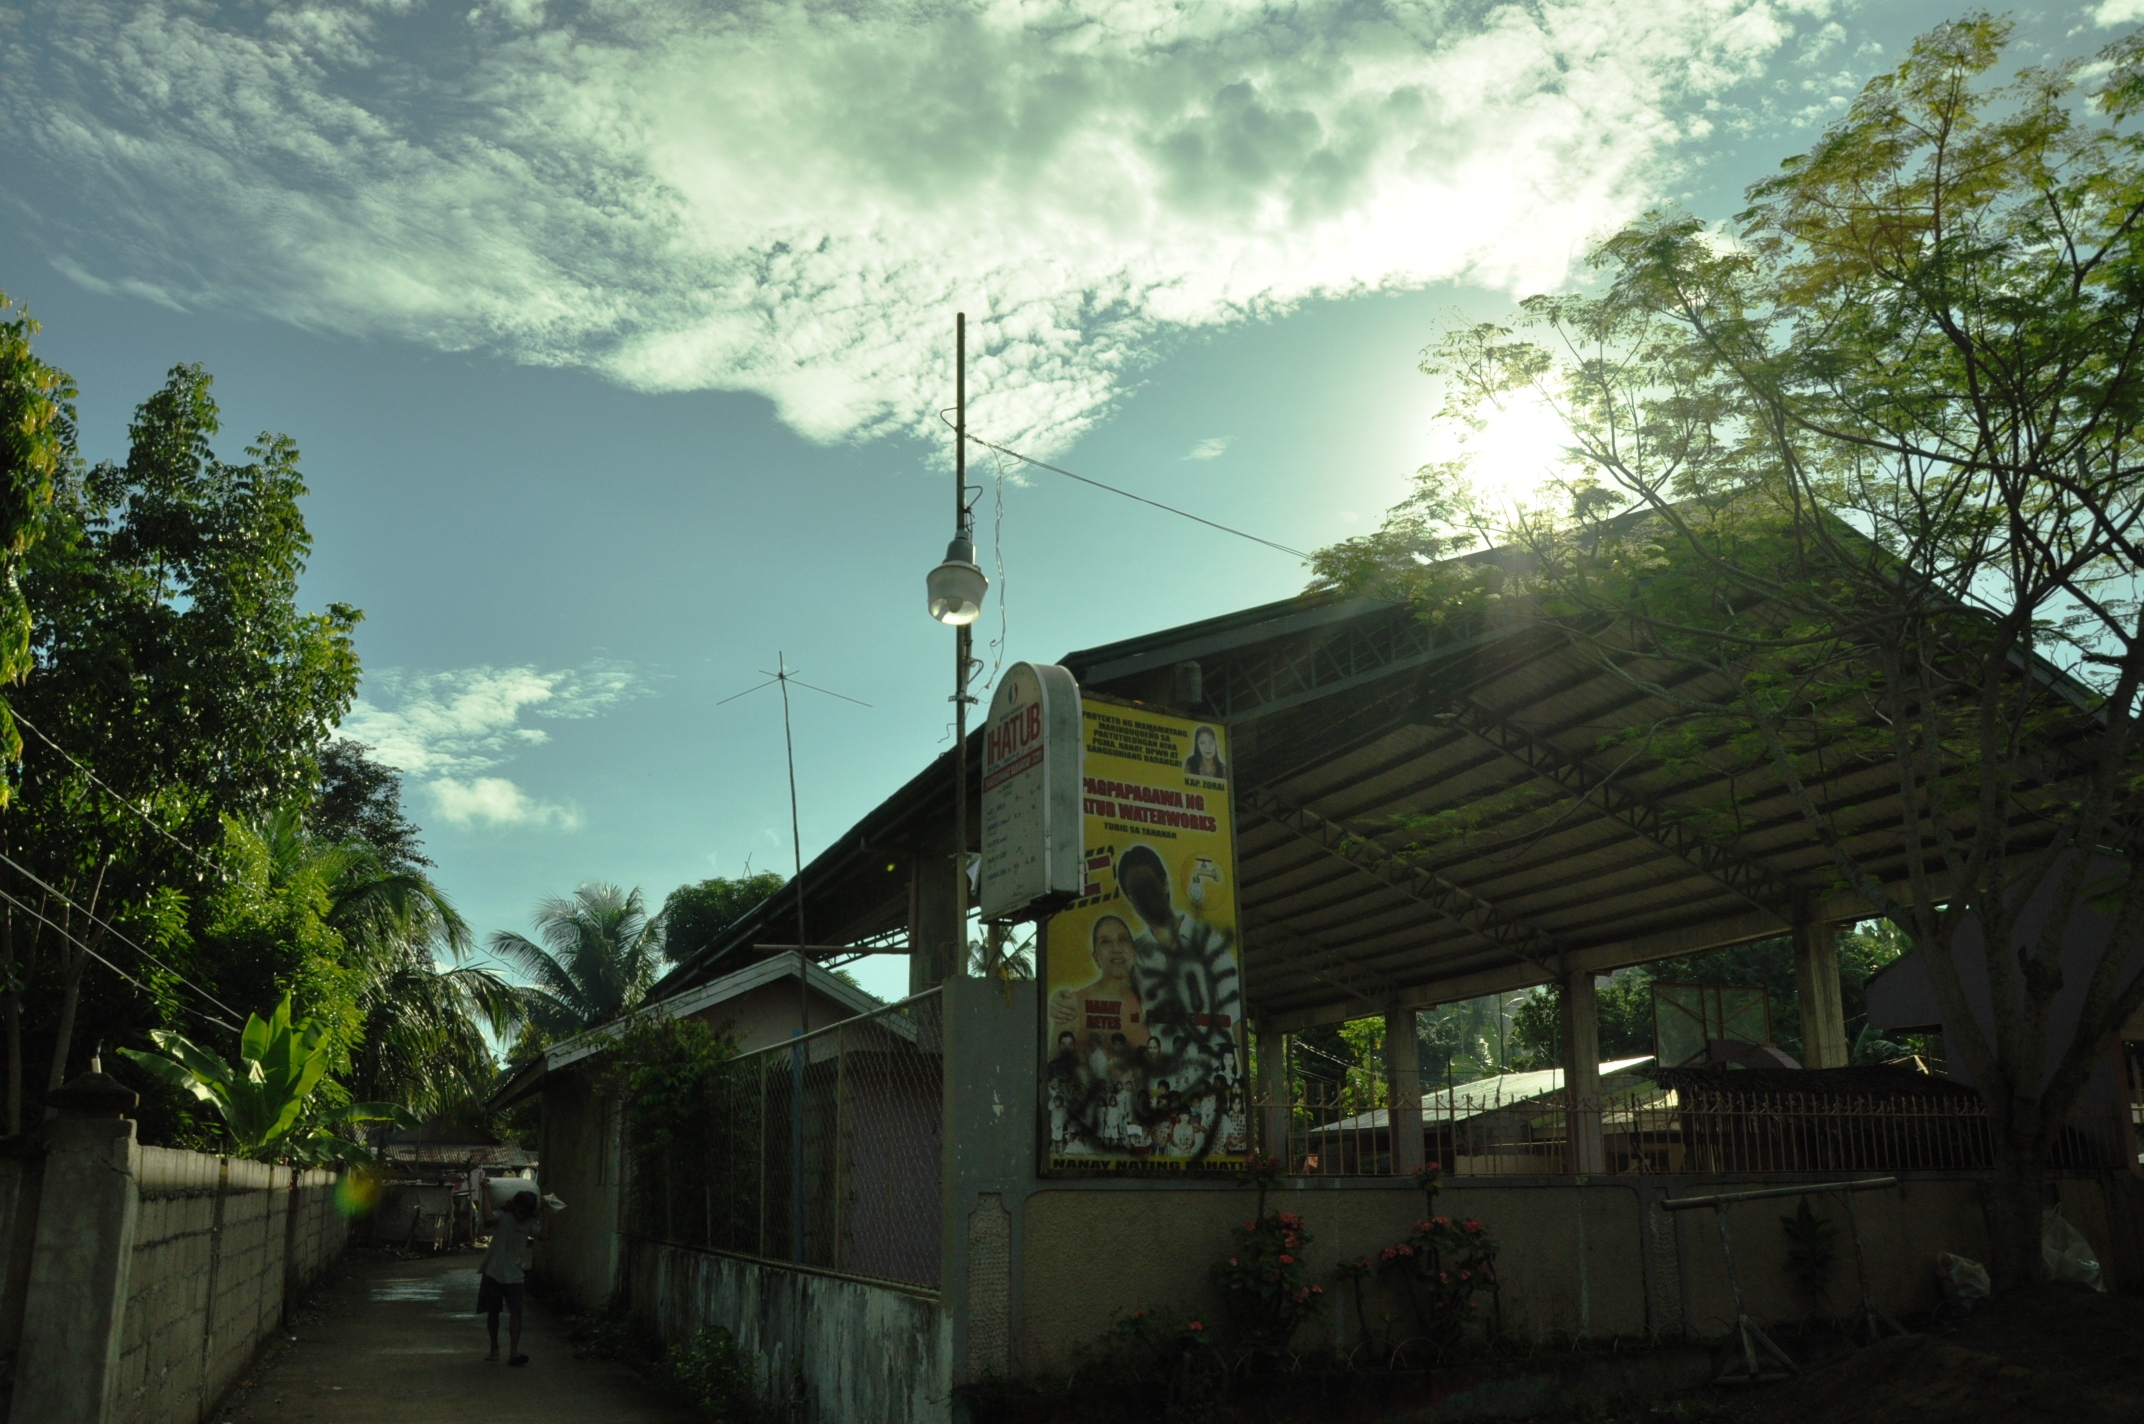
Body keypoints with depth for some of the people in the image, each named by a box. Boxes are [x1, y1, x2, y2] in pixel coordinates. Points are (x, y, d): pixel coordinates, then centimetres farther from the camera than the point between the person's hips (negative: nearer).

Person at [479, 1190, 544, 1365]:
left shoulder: (529, 1223, 3)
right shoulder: (502, 1217, -9)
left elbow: (542, 1235, -11)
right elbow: (489, 1217, -31)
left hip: (514, 1275, 2)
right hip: (493, 1272, -2)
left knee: (516, 1312, -10)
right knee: (493, 1311, 9)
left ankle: (514, 1352, -15)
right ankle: (494, 1348, 26)